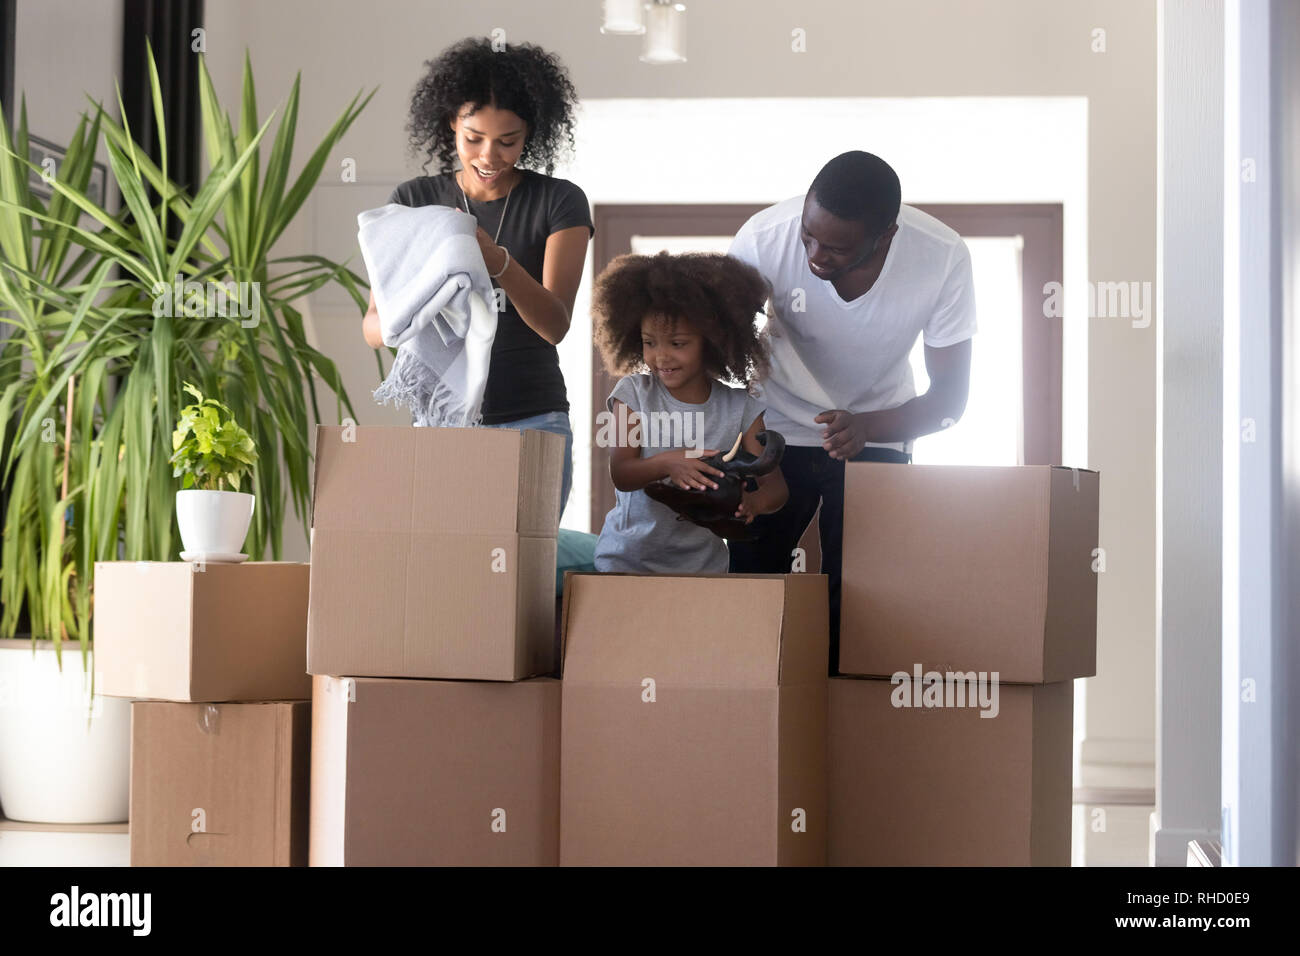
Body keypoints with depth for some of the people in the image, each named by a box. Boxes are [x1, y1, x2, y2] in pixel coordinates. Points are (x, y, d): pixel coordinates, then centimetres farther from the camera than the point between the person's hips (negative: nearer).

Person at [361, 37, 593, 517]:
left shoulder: (560, 202, -1)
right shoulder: (413, 201, 4)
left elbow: (555, 325, -13)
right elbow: (372, 328, -1)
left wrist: (498, 262, -30)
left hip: (531, 423, -1)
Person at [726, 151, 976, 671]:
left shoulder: (944, 258, -26)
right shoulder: (763, 238, -28)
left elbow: (951, 397, -18)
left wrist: (866, 427, -36)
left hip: (877, 434, 0)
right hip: (776, 429, 0)